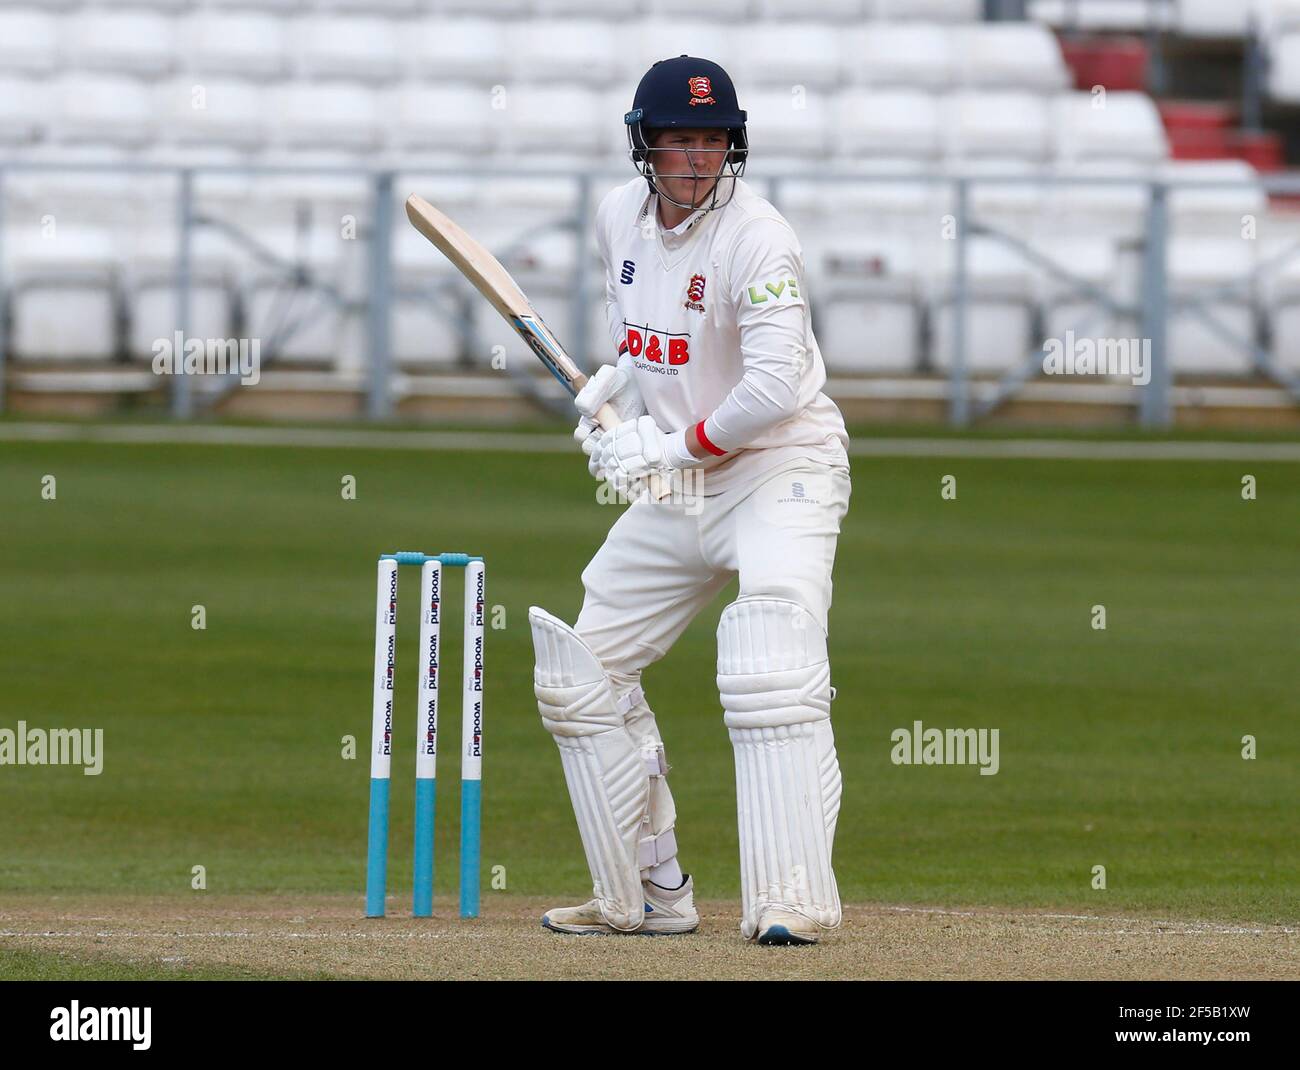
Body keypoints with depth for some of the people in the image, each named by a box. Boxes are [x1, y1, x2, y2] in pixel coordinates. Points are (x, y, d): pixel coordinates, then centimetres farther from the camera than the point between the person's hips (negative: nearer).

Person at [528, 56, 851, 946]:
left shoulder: (755, 238, -20)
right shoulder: (621, 216, 3)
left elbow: (775, 388, -26)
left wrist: (670, 446, -20)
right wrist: (613, 380, 7)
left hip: (780, 469, -8)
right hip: (677, 494, 8)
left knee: (773, 672, -26)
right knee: (581, 673, 9)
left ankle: (791, 900, -30)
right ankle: (647, 895, 17)